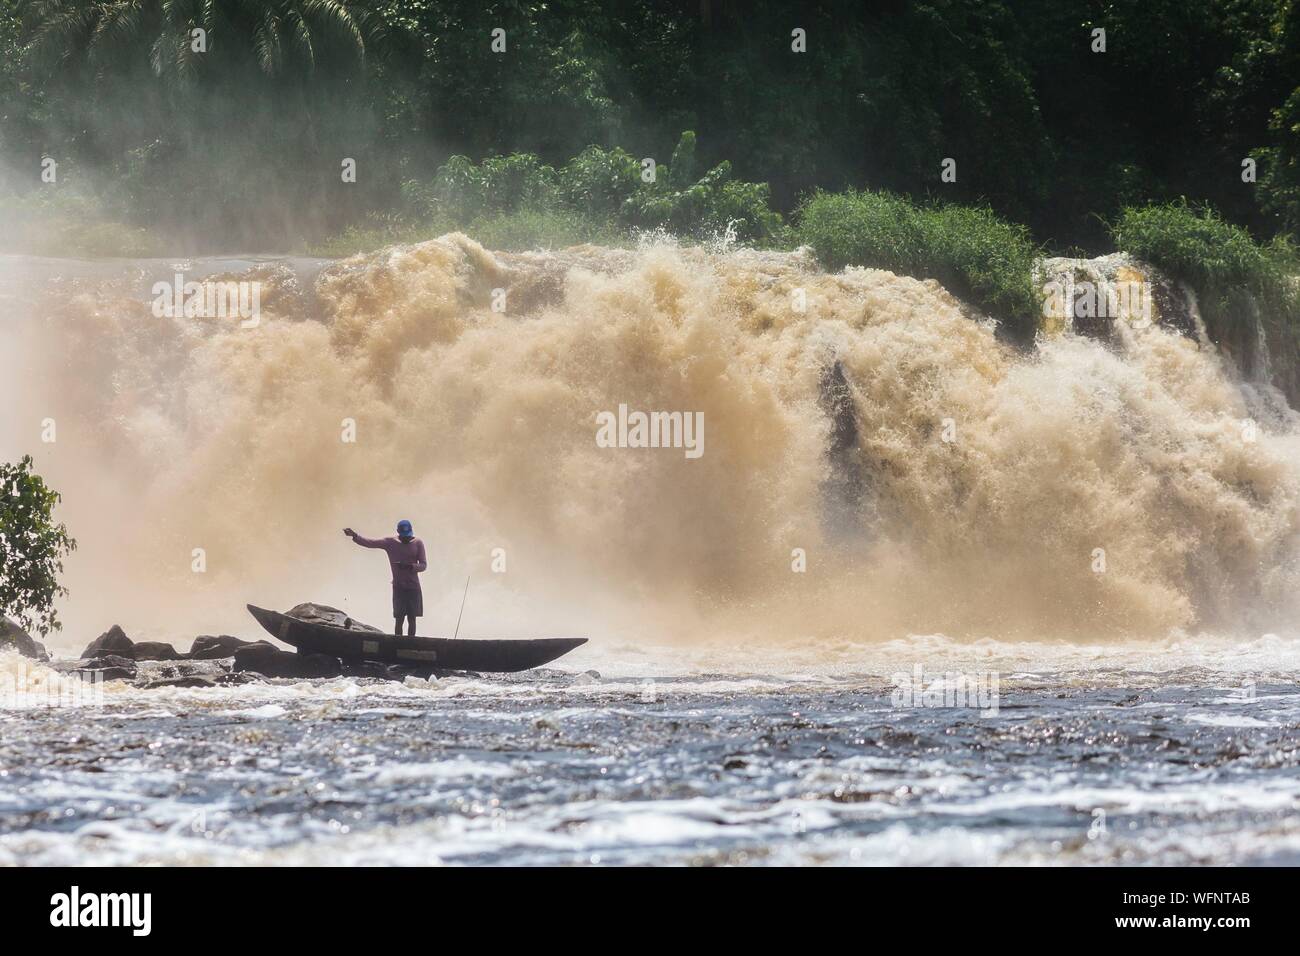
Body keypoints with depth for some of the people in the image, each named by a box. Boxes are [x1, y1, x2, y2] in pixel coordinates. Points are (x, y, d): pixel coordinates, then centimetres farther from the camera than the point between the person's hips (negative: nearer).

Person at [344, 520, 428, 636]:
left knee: (411, 619, 0)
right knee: (399, 619, -6)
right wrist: (355, 536, -23)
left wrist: (410, 566, -22)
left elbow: (424, 565, -3)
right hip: (398, 587, 0)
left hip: (413, 587, 0)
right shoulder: (390, 543, -1)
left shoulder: (418, 543, -1)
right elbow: (369, 542, -8)